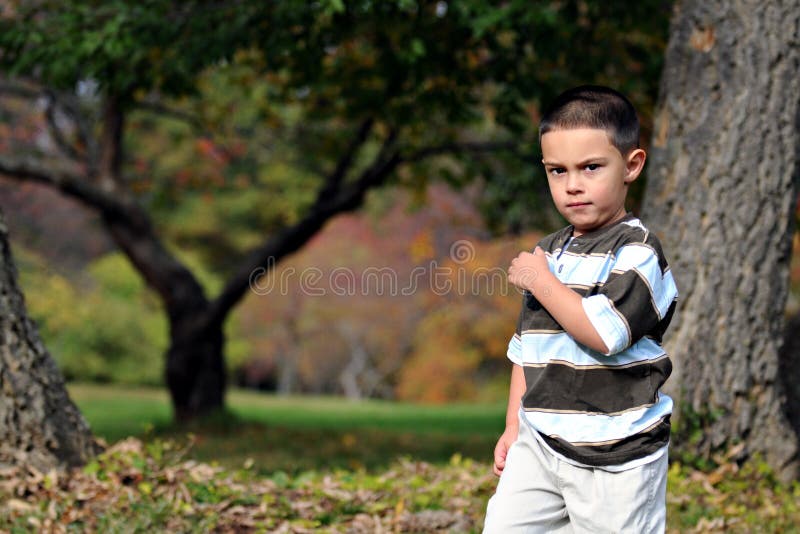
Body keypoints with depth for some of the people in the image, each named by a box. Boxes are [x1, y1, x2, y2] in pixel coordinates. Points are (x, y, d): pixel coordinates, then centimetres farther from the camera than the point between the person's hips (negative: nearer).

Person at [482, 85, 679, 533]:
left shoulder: (637, 251, -11)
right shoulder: (548, 253, 12)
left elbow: (603, 333, -26)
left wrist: (541, 281, -16)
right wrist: (514, 425, 19)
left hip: (615, 456, -7)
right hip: (541, 442, 7)